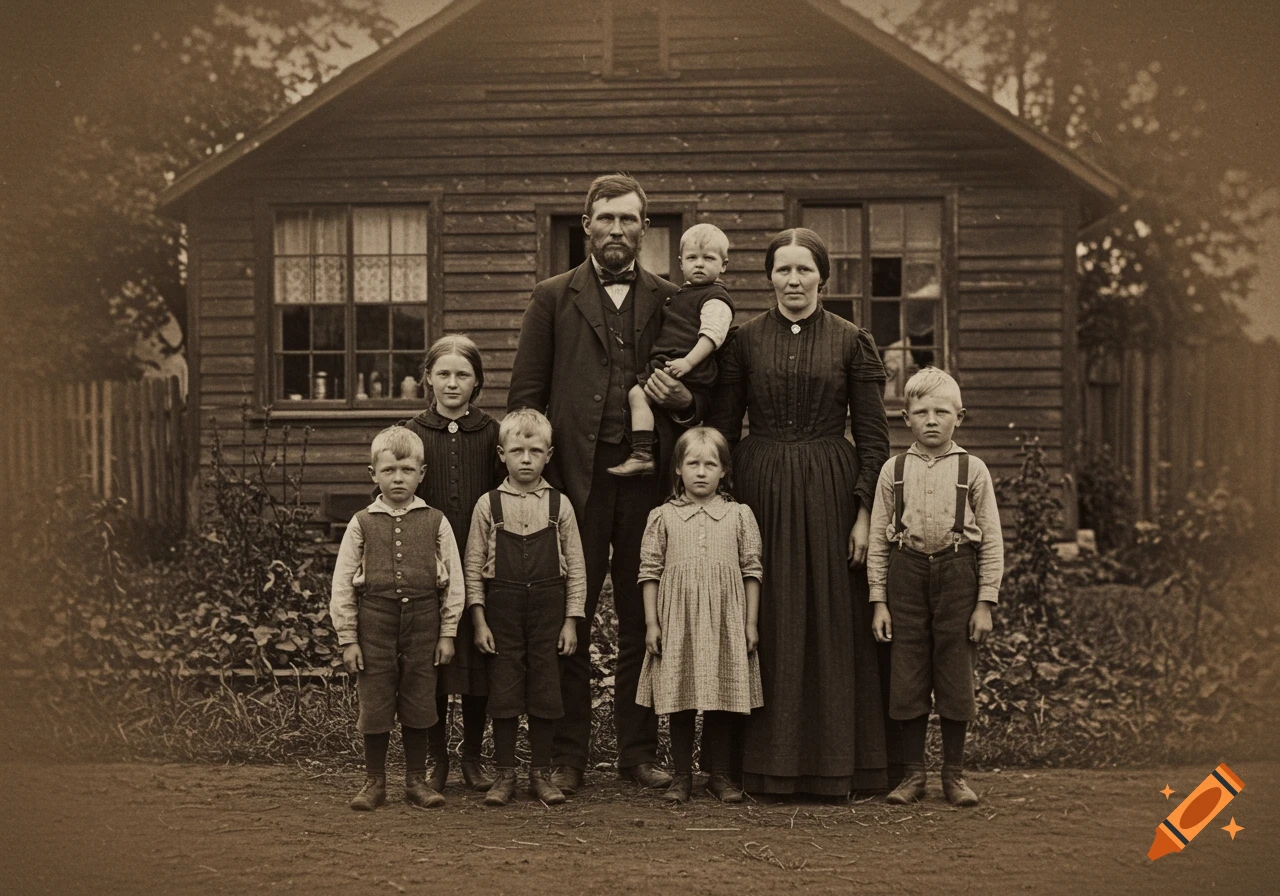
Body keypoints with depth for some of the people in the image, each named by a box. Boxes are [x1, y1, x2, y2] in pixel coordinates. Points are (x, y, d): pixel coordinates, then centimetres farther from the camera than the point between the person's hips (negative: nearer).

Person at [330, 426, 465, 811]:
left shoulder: (435, 523, 3)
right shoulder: (362, 524, 2)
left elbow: (454, 581, 5)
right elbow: (342, 584, 2)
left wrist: (447, 634, 1)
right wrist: (348, 638, -2)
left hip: (422, 621, 0)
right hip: (375, 622, 0)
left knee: (418, 703, 6)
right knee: (374, 703, 4)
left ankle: (416, 780, 20)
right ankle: (374, 782, 17)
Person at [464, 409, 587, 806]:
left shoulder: (559, 505, 2)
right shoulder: (488, 505, 0)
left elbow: (576, 567, 4)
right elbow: (473, 567, 2)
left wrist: (571, 620, -1)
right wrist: (479, 620, -4)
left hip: (548, 608, 1)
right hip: (502, 608, 0)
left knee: (544, 691, 5)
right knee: (503, 691, 2)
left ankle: (541, 773, 16)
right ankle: (505, 775, 12)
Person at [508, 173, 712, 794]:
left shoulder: (671, 301, 13)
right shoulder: (553, 298, 9)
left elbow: (704, 395, 16)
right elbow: (526, 392, 6)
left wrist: (684, 401, -7)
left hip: (647, 476, 1)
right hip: (576, 475, -1)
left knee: (642, 619, 5)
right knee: (570, 618, 1)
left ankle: (638, 749, 14)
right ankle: (568, 754, 8)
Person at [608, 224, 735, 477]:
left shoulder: (715, 299, -8)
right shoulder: (685, 293, 23)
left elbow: (711, 333, -20)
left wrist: (688, 362, -29)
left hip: (685, 371, -11)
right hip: (663, 364, 11)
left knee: (638, 393, -22)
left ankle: (641, 455, -26)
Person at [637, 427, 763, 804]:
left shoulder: (740, 516, 5)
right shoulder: (662, 517, 3)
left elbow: (752, 571, 6)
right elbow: (650, 572, 4)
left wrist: (751, 622, 2)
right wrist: (651, 623, 0)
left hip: (725, 623, 0)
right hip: (677, 621, 0)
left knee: (723, 701, 5)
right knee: (679, 701, 4)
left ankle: (719, 773, 17)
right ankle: (682, 775, 15)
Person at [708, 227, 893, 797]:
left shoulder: (852, 342, 3)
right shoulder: (744, 340, 6)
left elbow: (873, 435, 1)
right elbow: (722, 430, 7)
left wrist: (865, 512, -7)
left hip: (829, 492, -1)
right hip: (760, 490, 1)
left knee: (832, 620, 1)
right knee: (767, 623, 3)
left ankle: (834, 765, 10)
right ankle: (766, 764, 11)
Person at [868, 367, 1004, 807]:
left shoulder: (972, 470, 2)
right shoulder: (893, 470, 5)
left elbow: (992, 541, 2)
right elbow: (878, 539, 6)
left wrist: (985, 603, -4)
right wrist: (879, 601, 0)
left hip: (957, 571, -1)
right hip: (907, 570, 1)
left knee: (956, 676, 3)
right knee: (907, 676, 3)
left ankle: (954, 774, 15)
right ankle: (913, 774, 14)